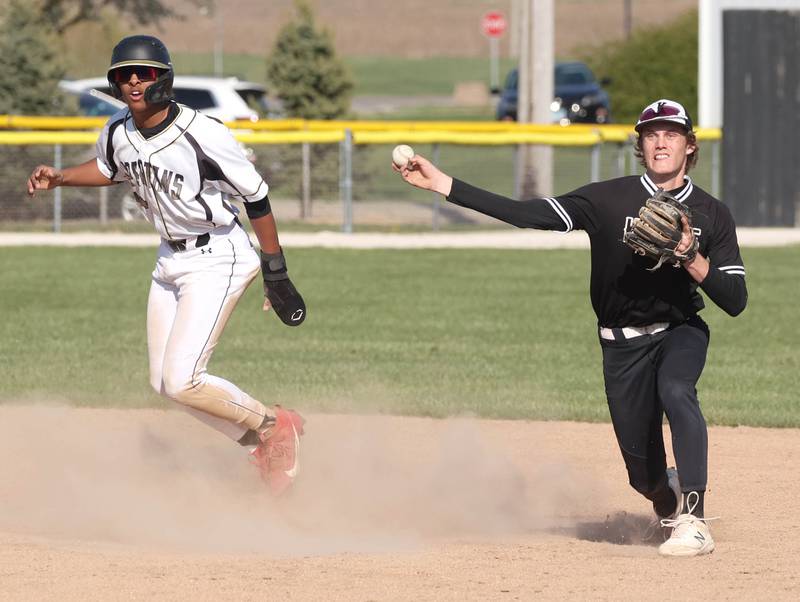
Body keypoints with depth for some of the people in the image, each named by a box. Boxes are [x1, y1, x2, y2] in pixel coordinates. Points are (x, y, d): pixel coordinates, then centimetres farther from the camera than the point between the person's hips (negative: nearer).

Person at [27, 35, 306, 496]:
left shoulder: (204, 135, -24)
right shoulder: (118, 134, -4)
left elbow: (256, 198, -15)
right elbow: (110, 170, 21)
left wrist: (276, 275, -12)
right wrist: (59, 177, 3)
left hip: (218, 260, -8)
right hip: (170, 262, 8)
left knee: (181, 381, -17)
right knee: (165, 384, 9)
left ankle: (274, 426, 5)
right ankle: (263, 448, 23)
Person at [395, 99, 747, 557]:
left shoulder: (711, 214, -4)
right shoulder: (610, 199, -7)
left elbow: (736, 301, -8)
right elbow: (530, 214, -16)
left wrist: (691, 258, -25)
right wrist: (442, 185, -24)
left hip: (681, 331, -1)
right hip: (623, 342, 1)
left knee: (675, 390, -35)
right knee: (644, 471, 2)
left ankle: (694, 521, -32)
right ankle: (672, 502, 41)